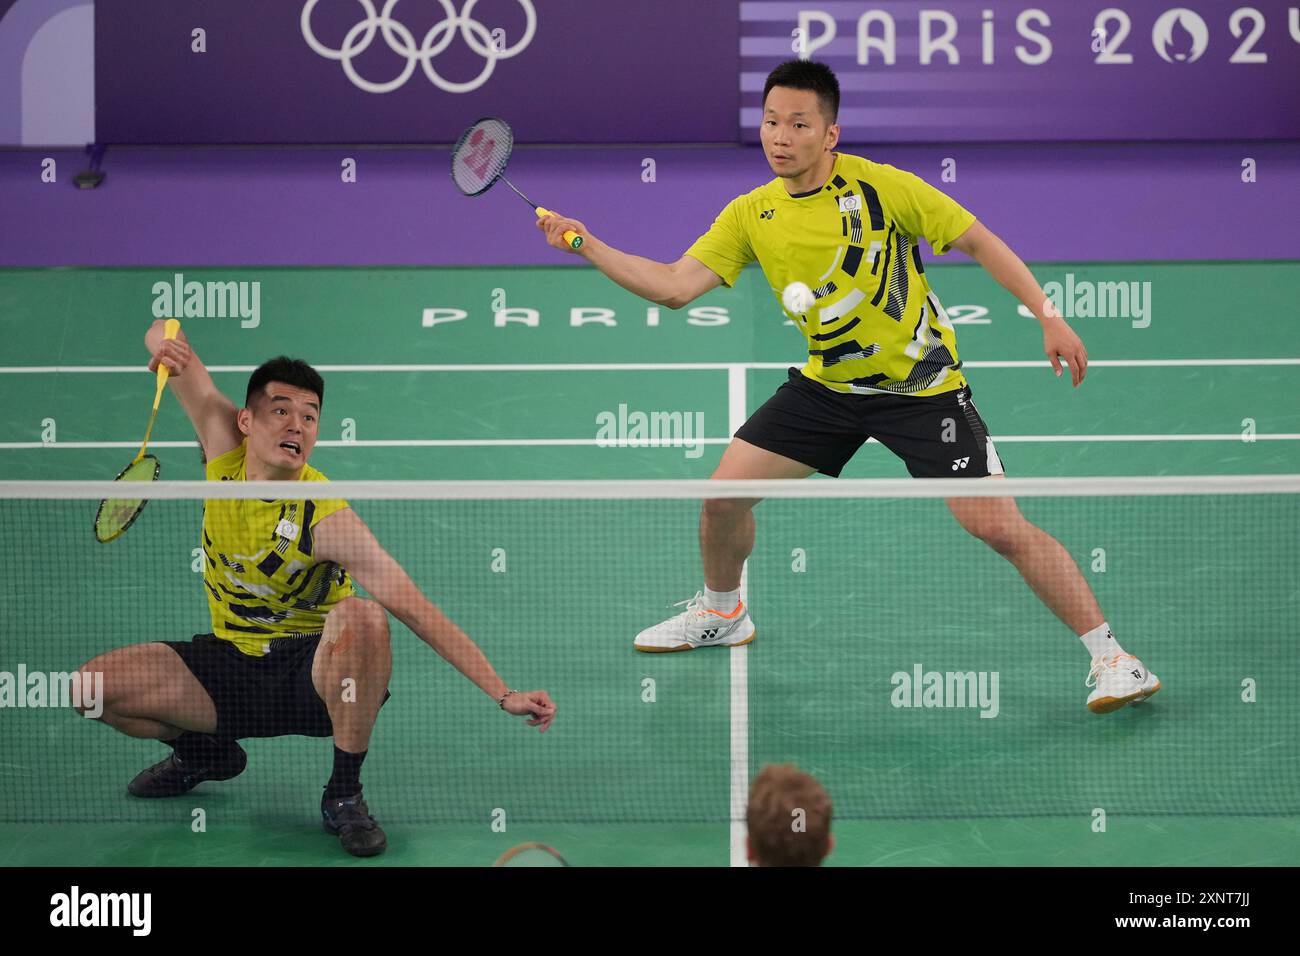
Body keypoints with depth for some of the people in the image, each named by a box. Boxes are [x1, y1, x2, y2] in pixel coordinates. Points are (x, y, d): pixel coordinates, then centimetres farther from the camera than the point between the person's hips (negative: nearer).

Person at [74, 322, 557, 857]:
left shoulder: (326, 519, -22)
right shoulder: (225, 447, -9)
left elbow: (418, 612, -27)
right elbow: (164, 337, -2)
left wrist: (503, 694, -35)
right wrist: (165, 344, -28)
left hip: (309, 675, -5)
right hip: (230, 666, 5)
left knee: (362, 617, -38)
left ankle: (344, 794, -19)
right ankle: (203, 752, 17)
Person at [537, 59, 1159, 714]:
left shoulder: (881, 186, -16)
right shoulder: (749, 216, -2)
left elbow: (980, 243, -11)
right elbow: (675, 286, -6)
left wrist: (1047, 315, -17)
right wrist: (587, 246, -16)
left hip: (921, 385, -5)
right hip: (827, 384, 5)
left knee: (1000, 528, -14)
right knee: (724, 493, 2)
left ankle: (1108, 655, -3)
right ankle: (721, 615, 32)